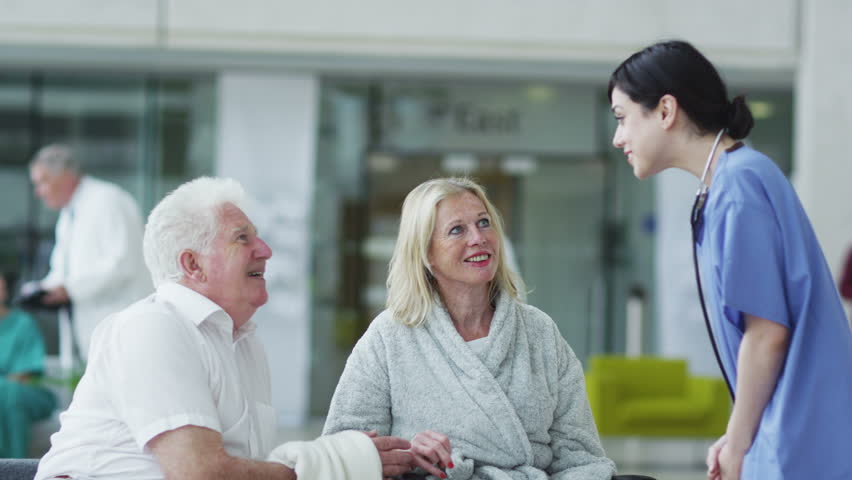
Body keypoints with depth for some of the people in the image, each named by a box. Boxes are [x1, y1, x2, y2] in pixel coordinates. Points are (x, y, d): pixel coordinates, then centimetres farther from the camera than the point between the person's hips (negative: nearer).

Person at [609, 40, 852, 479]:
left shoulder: (739, 185, -13)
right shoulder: (729, 183, 14)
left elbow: (767, 331, -16)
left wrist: (737, 444, -7)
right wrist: (737, 441, 13)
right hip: (790, 442, 9)